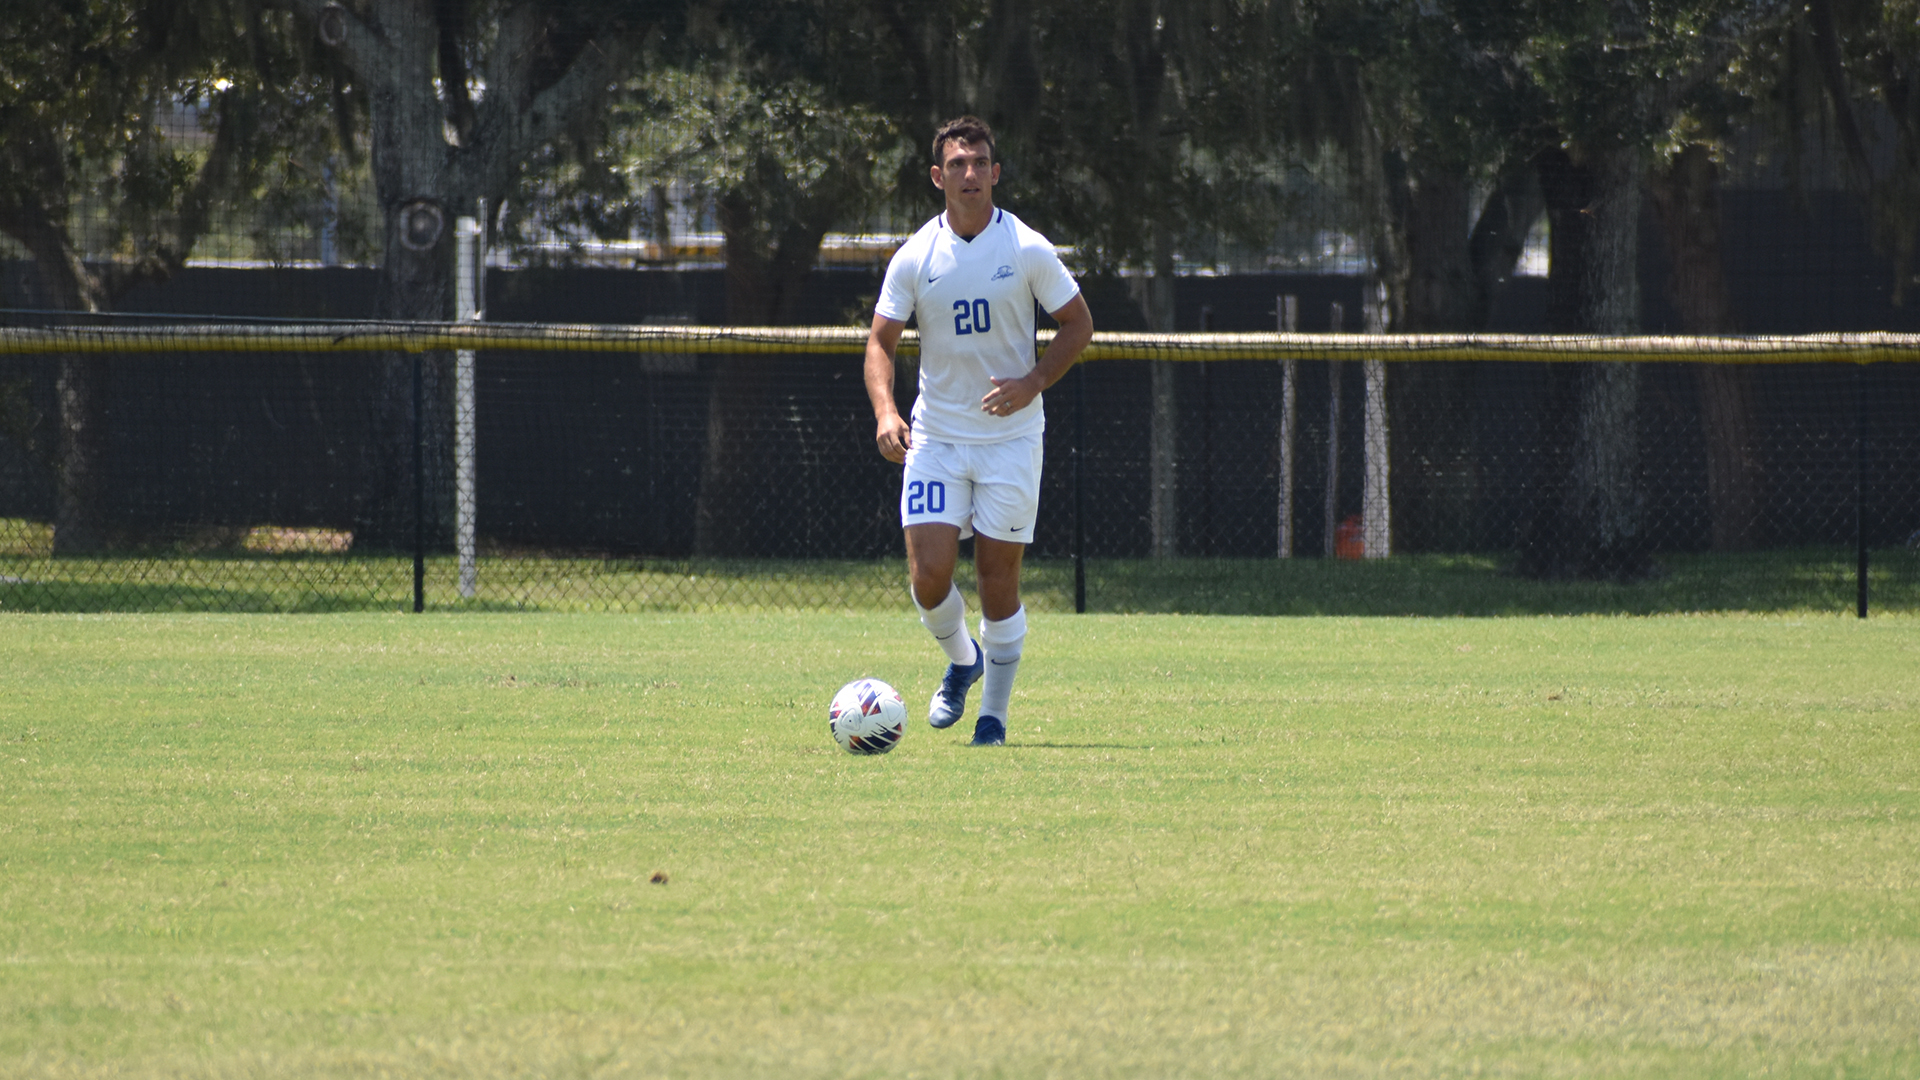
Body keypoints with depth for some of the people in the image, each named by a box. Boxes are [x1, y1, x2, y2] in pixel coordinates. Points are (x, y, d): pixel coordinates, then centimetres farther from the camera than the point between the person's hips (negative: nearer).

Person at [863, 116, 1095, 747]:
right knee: (928, 576, -8)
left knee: (998, 579, -3)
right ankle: (961, 661, 23)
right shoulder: (913, 258, -3)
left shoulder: (1028, 250, -6)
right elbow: (881, 341, 2)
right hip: (935, 437, 1)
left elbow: (1078, 323, 3)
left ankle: (994, 716, 11)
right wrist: (885, 410, -16)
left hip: (1011, 435, -1)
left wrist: (1033, 382, -13)